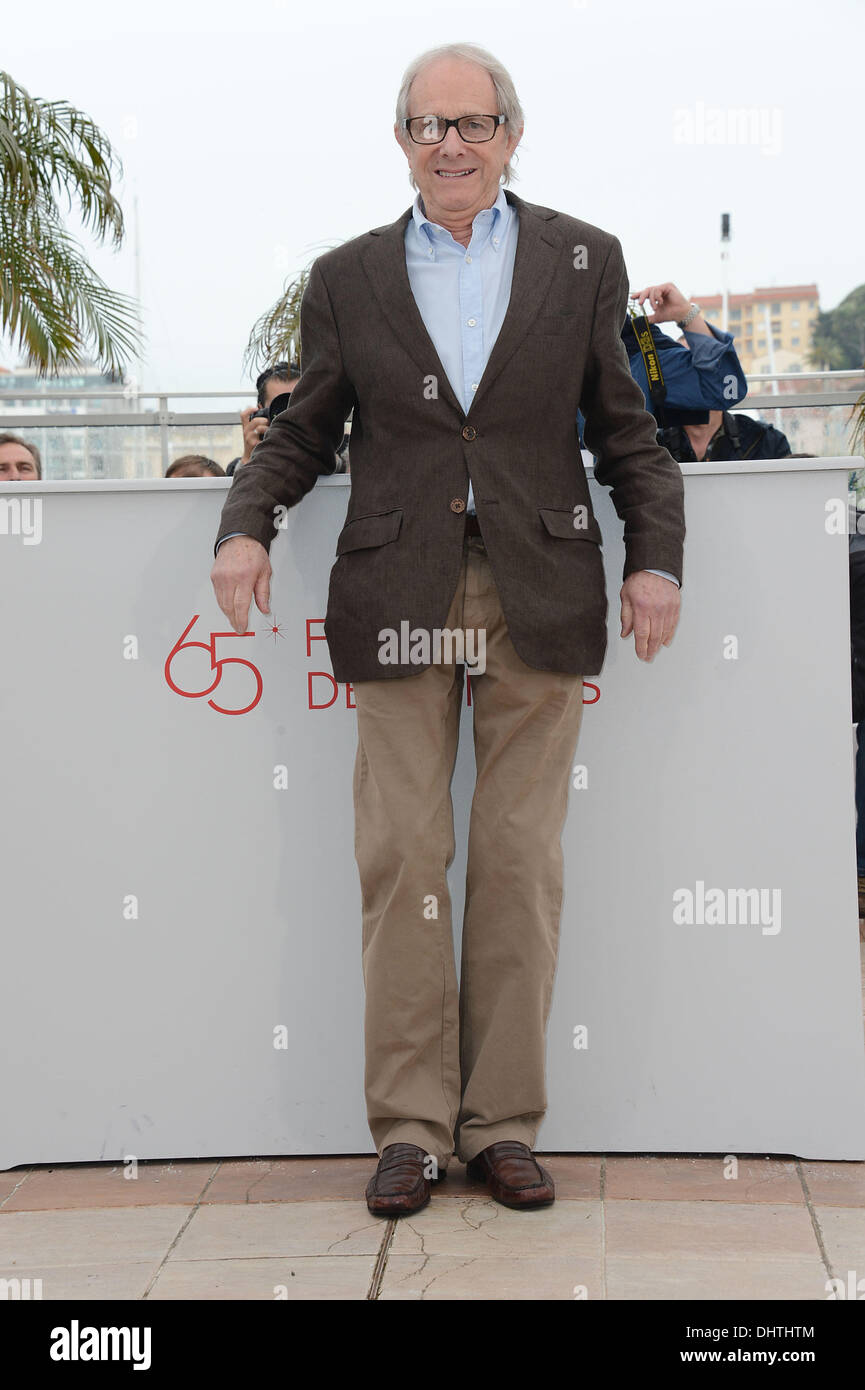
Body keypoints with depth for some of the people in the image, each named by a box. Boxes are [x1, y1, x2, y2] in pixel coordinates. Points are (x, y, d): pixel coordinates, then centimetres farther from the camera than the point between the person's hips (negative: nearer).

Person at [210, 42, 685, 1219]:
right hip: (399, 601, 0)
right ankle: (410, 1127, 9)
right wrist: (244, 526, -4)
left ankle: (502, 1122, 13)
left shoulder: (583, 261, 9)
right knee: (401, 859, -1)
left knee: (521, 859, 2)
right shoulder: (347, 279, 10)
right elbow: (304, 433, 13)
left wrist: (657, 556, 0)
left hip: (540, 599, 0)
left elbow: (625, 430, 11)